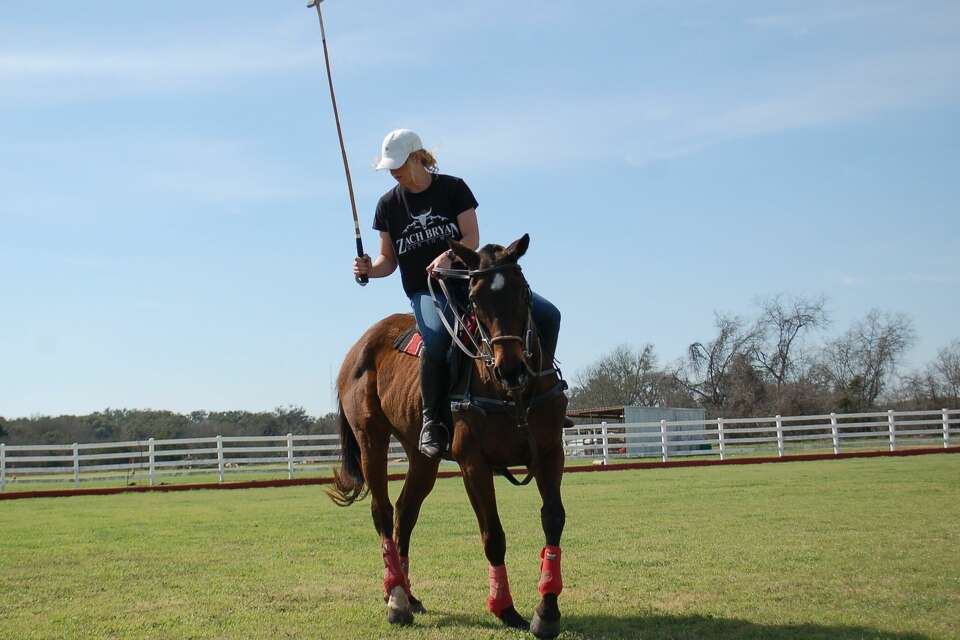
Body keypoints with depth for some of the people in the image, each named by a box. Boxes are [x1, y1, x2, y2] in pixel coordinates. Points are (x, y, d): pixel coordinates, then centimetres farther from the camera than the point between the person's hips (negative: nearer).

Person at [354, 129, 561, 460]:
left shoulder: (453, 188, 3)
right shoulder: (388, 205, 7)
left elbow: (472, 238, -4)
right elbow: (389, 259, 11)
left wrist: (449, 256, -25)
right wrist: (370, 269, -12)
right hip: (425, 291, -2)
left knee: (547, 315, -15)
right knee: (436, 337, -40)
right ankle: (432, 419, -22)